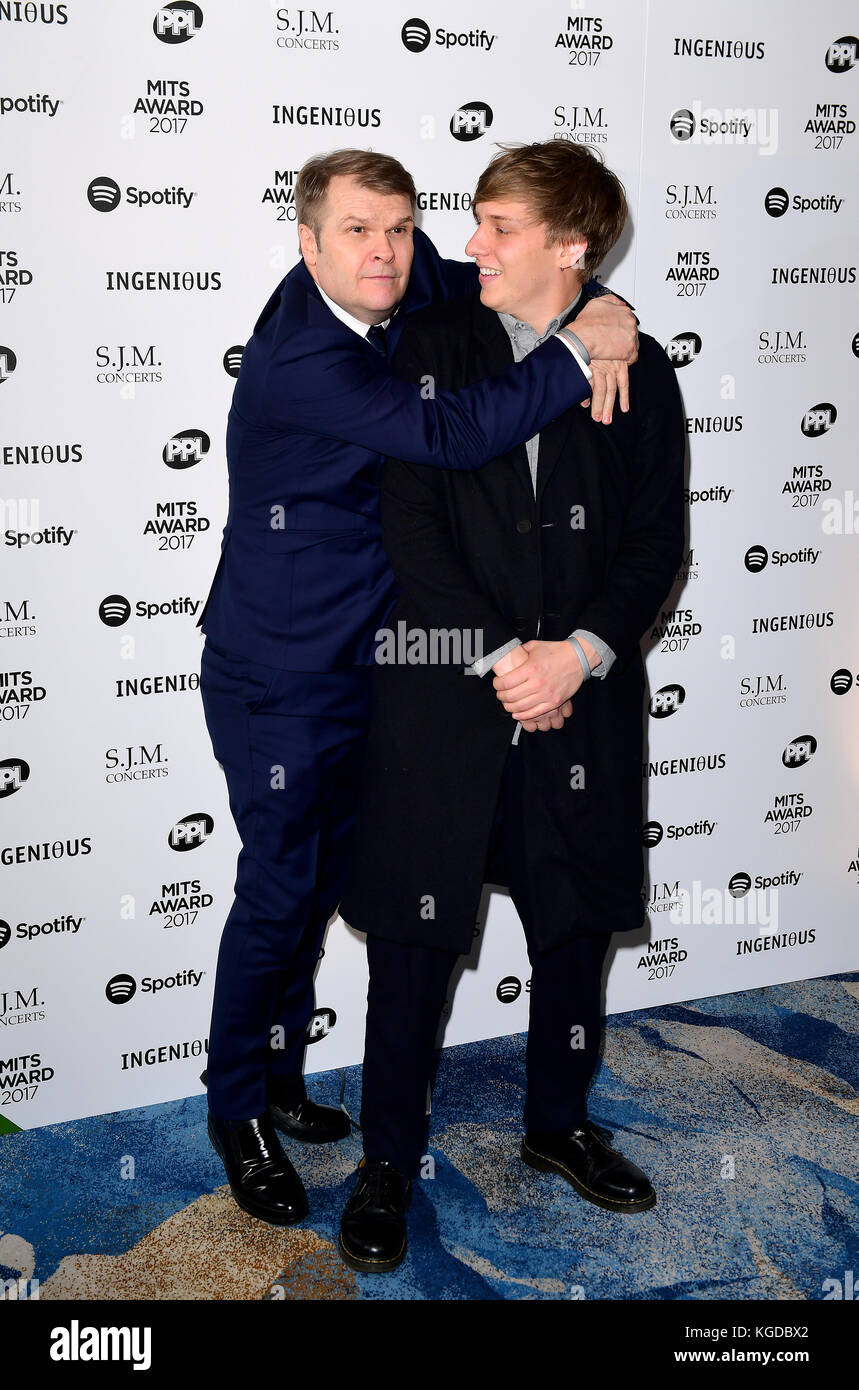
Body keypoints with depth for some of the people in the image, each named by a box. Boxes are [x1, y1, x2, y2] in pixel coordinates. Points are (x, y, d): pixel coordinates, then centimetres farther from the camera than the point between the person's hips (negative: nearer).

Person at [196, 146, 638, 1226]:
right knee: (278, 896, 1)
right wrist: (578, 356, -24)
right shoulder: (300, 358, -26)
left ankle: (280, 1079, 36)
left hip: (361, 667, 8)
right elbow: (448, 433, -34)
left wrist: (593, 326, -7)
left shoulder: (400, 293, -1)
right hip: (277, 681, -8)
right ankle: (237, 1113, 22)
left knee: (322, 885, 18)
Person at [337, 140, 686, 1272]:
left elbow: (658, 535, 1)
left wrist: (576, 654, -13)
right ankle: (389, 1159, 20)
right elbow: (410, 519, -5)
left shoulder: (637, 368, 5)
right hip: (442, 693, -1)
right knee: (413, 931, 3)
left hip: (582, 699, 2)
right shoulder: (432, 347, 2)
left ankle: (559, 1126, 35)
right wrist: (502, 655, -14)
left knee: (575, 923, 13)